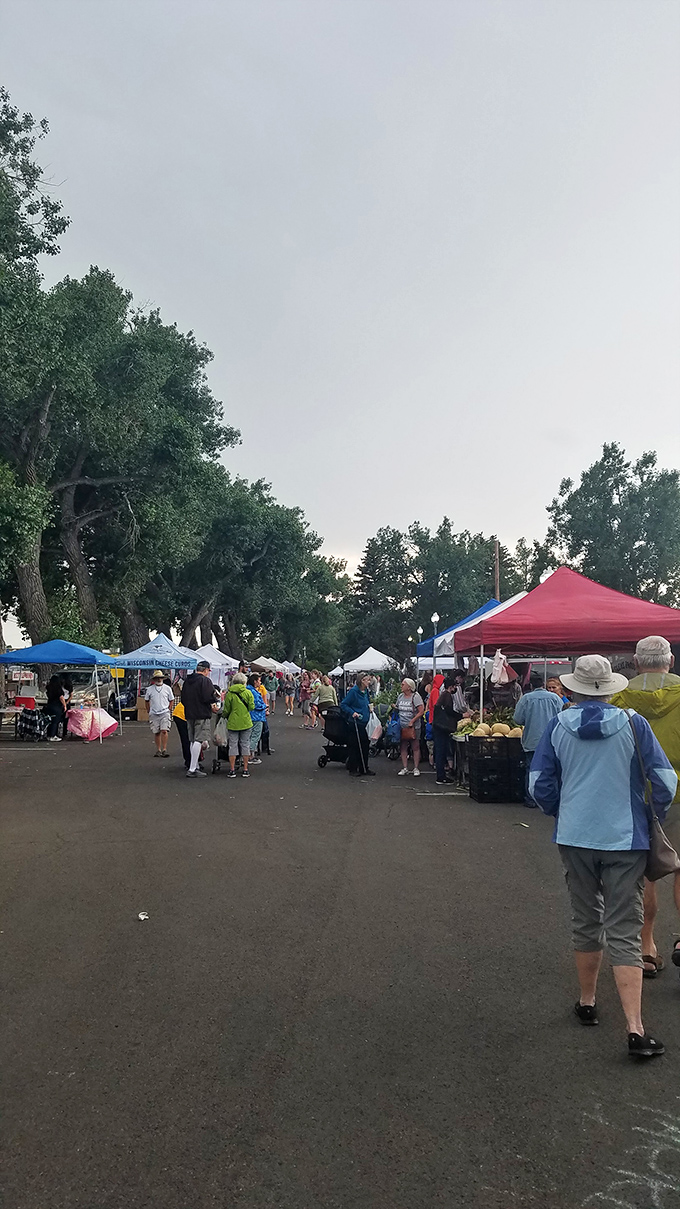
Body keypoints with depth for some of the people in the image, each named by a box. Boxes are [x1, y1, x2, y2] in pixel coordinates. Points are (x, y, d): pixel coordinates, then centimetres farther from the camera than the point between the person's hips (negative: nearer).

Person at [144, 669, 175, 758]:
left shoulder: (167, 688, 4)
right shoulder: (150, 689, 6)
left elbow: (171, 700, 12)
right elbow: (147, 700, 16)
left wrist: (168, 709, 3)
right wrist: (150, 710, 9)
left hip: (165, 713, -2)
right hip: (154, 714, 2)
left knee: (164, 731, -15)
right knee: (156, 733, 5)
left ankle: (164, 750, -12)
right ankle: (158, 750, 15)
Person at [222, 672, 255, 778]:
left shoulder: (229, 693, -5)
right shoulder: (248, 692, -3)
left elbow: (226, 710, 0)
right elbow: (252, 707, -3)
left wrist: (224, 716, 22)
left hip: (233, 723, -1)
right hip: (246, 723, 1)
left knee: (233, 745, 5)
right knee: (245, 745, 8)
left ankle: (232, 770, 5)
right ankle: (245, 770, 9)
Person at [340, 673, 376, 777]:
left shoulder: (366, 691, 10)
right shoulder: (353, 691, -13)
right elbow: (343, 704, -12)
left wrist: (369, 707, 8)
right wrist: (352, 713, -21)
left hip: (365, 723, 7)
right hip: (355, 724, -7)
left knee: (364, 745, 10)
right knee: (355, 746, -1)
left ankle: (364, 768, 19)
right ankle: (353, 769, 9)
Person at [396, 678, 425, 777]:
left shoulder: (415, 696, -10)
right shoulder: (400, 696, 9)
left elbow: (421, 711, -15)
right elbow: (397, 709, 23)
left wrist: (412, 721, -17)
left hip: (414, 727, -5)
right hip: (402, 727, 5)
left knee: (415, 747, 1)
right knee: (403, 747, 7)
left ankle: (416, 768, 8)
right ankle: (405, 768, 13)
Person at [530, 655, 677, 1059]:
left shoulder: (558, 726, -4)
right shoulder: (633, 725, -8)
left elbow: (539, 784, 0)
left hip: (576, 837, 2)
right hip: (626, 840, -2)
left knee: (586, 923, 19)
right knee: (624, 932, 2)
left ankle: (588, 1003, 34)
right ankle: (635, 1029, -3)